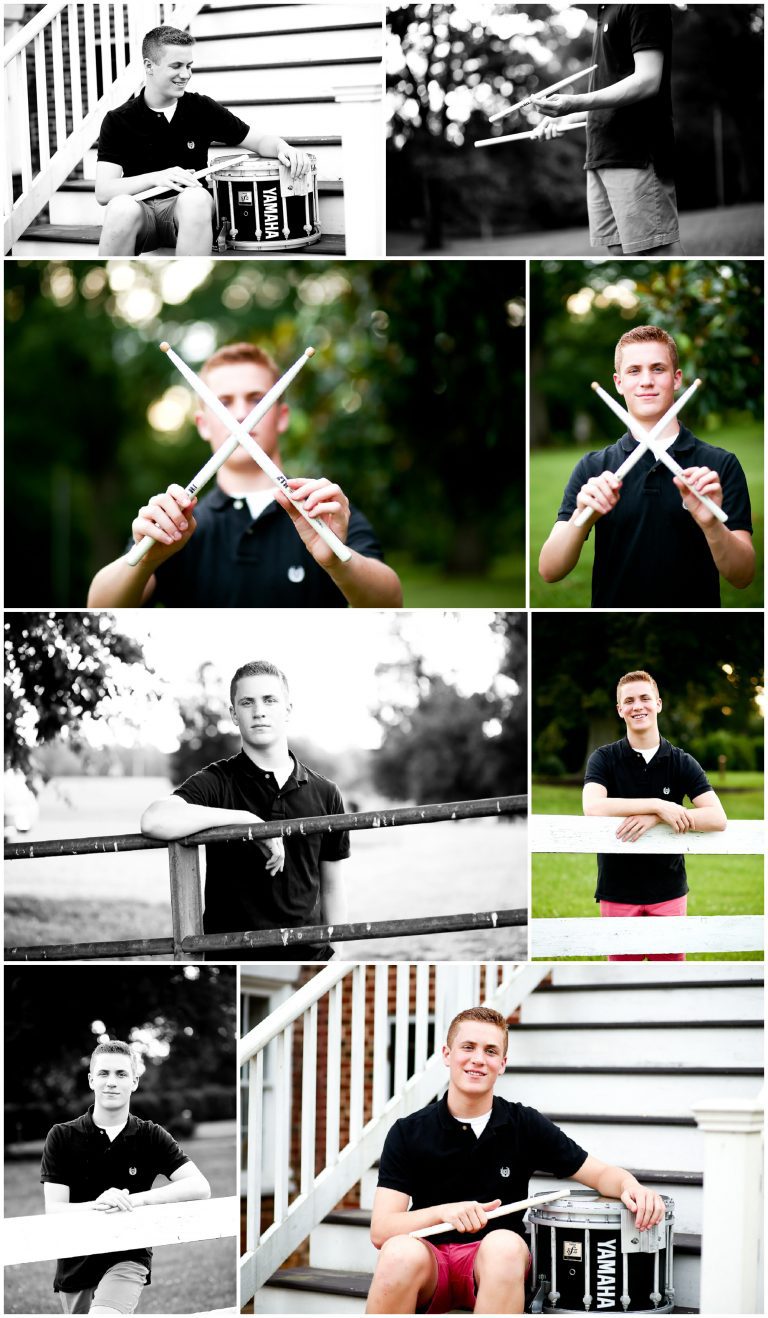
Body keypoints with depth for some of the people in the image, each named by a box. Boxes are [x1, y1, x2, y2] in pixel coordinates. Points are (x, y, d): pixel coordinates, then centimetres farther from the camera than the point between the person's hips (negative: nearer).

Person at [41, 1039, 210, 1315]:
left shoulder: (151, 1137, 1)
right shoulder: (62, 1137, -1)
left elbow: (200, 1187, -11)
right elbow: (54, 1209, -9)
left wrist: (137, 1199, -24)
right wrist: (98, 1205, -30)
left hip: (127, 1259, -2)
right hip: (75, 1265, 2)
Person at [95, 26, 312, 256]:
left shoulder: (203, 109, 5)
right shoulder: (118, 121, -1)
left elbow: (259, 140, 13)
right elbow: (103, 192, -10)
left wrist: (282, 149, -12)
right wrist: (155, 178, -28)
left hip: (187, 211, 1)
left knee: (196, 198, -36)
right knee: (122, 208, -38)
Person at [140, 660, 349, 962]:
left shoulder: (324, 794, 8)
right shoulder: (217, 783, -3)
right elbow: (154, 821, -23)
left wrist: (333, 957, 9)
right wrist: (248, 821, -21)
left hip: (309, 960, 3)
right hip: (232, 957, -3)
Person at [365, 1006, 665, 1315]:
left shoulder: (526, 1125, 2)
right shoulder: (409, 1133, -2)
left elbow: (601, 1173, 7)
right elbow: (381, 1230, -9)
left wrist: (631, 1187, -17)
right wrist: (443, 1212, -27)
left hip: (492, 1266, 1)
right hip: (429, 1261, -1)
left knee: (504, 1244, -36)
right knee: (401, 1253, -37)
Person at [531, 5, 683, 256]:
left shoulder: (644, 7, -8)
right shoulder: (606, 12, 21)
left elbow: (648, 81, -17)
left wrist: (577, 103, -23)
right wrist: (566, 119, 15)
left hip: (636, 151, -10)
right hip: (603, 154, 10)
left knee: (655, 251, -11)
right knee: (619, 251, 7)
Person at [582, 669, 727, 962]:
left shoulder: (682, 762, 2)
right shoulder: (604, 759, -1)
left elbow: (718, 818, -11)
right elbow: (593, 807, -20)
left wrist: (654, 819, -21)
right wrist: (658, 805, -24)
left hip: (668, 891, 1)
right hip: (618, 891, -1)